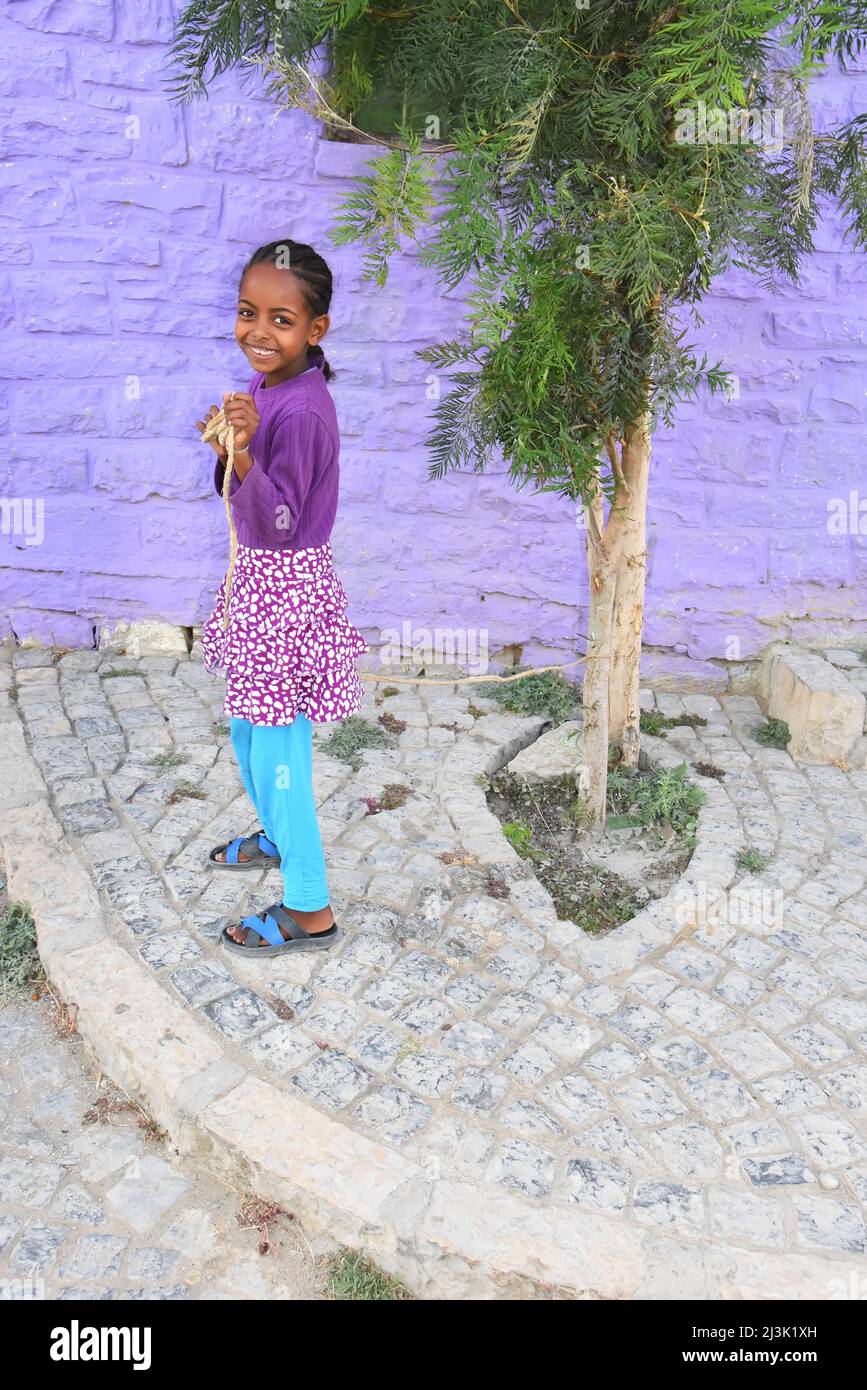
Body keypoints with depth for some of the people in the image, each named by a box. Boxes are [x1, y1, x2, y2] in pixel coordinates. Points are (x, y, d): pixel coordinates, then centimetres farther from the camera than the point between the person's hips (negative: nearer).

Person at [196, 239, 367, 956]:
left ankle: (309, 910, 16)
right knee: (248, 730, 26)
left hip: (286, 591, -10)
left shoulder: (300, 411, -24)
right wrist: (228, 449, 0)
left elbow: (278, 524, -30)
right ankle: (278, 837, 50)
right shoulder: (270, 391, 5)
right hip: (260, 580, 10)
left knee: (278, 751, 0)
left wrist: (244, 453, -42)